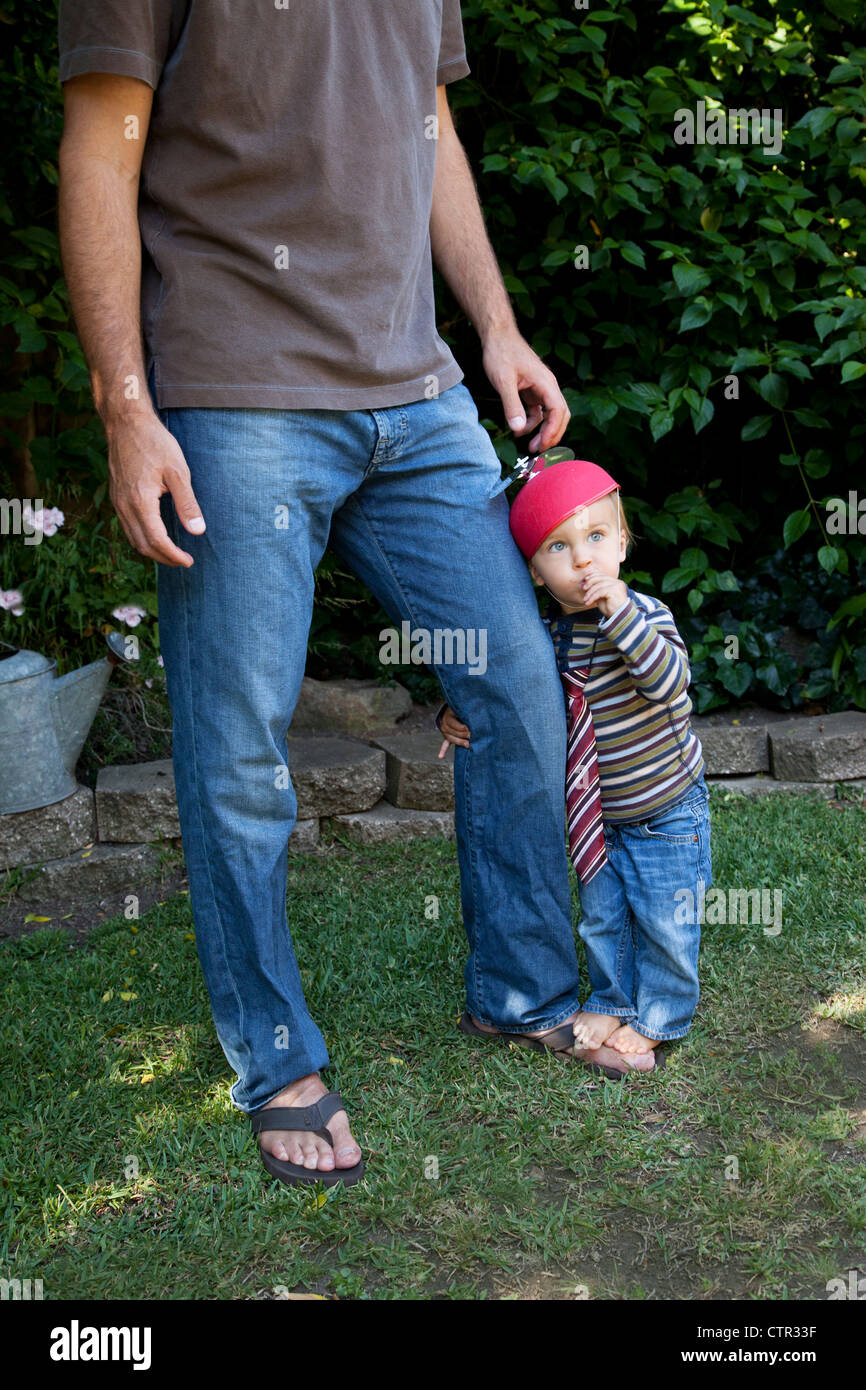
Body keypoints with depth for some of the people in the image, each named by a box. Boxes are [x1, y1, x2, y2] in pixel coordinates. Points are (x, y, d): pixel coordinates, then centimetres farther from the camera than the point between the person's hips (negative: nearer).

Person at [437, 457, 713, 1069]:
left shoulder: (644, 615, -23)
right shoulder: (544, 634, -9)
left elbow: (670, 682, -40)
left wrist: (622, 615, -46)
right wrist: (457, 713, -11)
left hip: (667, 809, -4)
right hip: (597, 813, 4)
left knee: (664, 922, 5)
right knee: (601, 916, 16)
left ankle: (657, 1019, 26)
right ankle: (611, 1002, 38)